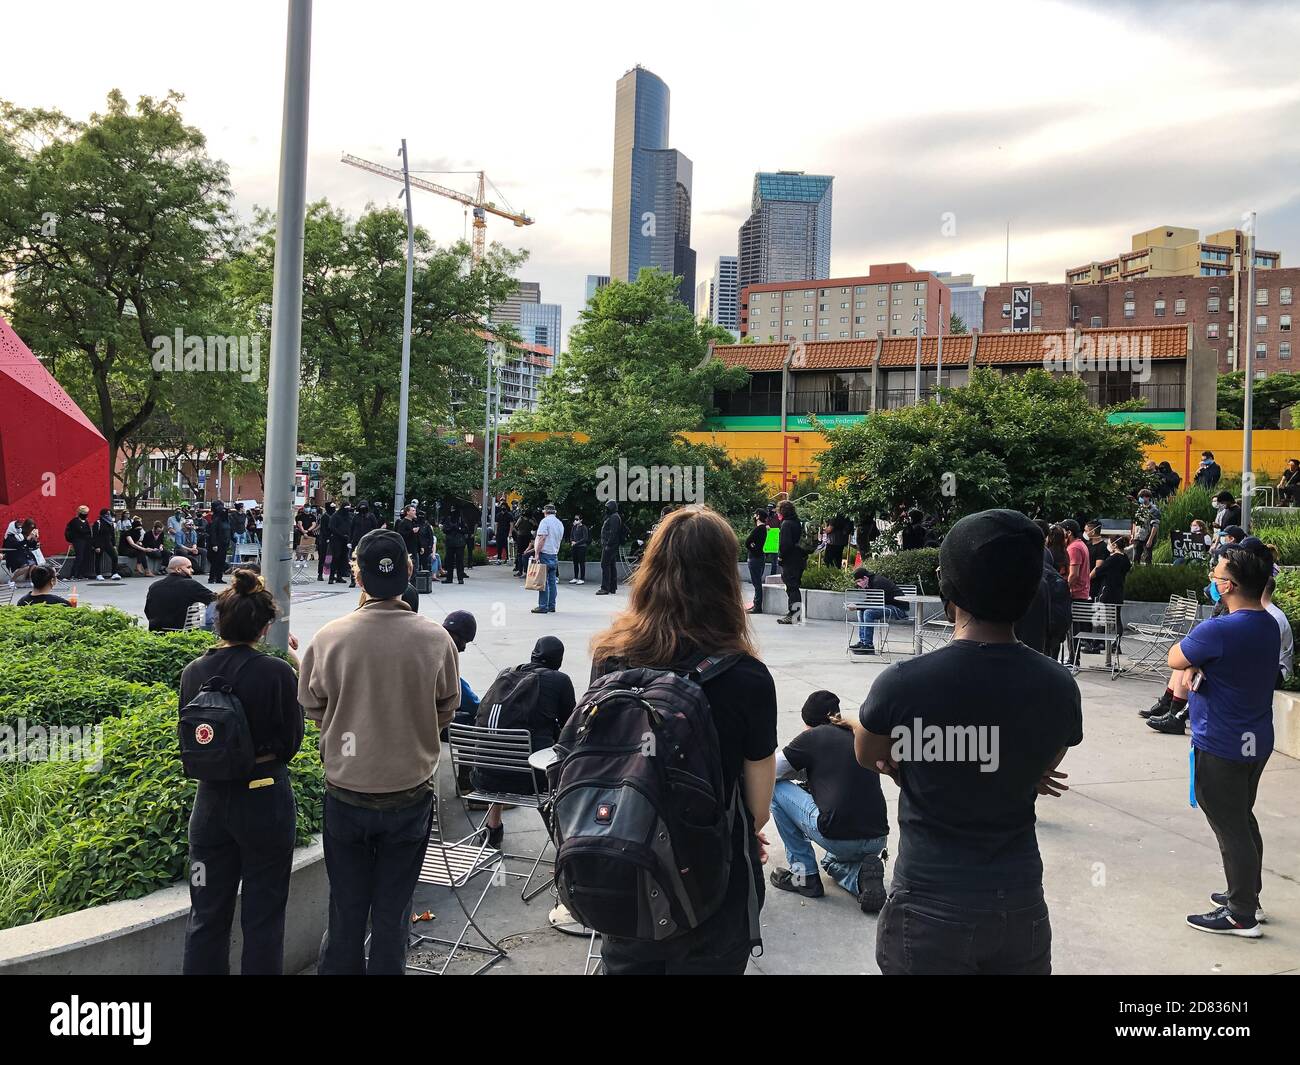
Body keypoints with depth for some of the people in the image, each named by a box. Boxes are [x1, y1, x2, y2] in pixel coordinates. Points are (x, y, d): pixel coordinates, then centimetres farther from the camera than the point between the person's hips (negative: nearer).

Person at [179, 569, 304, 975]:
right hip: (265, 800, -4)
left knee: (207, 916, 17)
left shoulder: (194, 672, -4)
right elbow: (291, 742, -6)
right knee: (263, 916, 11)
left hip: (211, 800, 4)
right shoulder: (277, 673, -17)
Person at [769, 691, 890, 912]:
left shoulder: (812, 736, 1)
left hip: (837, 839, -7)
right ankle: (862, 875, 5)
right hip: (877, 841, 7)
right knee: (833, 862, 39)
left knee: (775, 788, 11)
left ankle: (804, 873, 13)